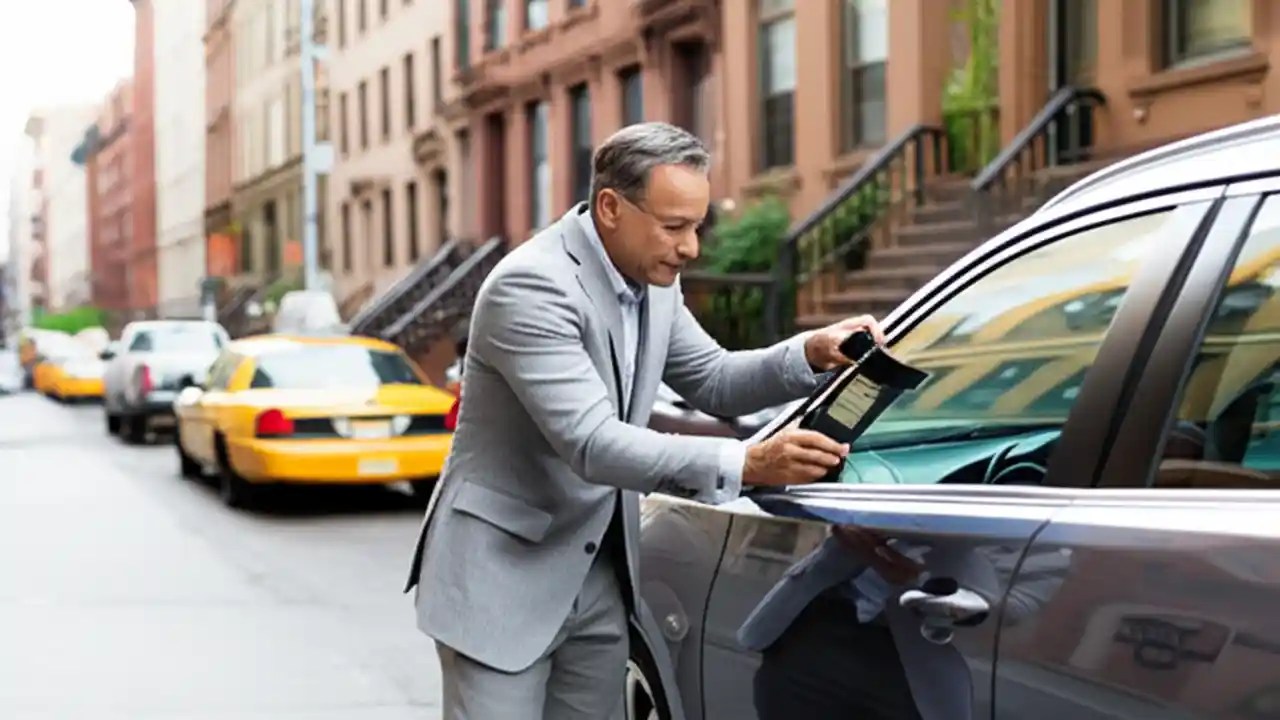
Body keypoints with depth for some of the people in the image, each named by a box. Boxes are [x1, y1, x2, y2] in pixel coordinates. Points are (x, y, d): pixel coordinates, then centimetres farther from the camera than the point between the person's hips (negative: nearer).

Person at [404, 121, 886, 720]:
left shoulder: (653, 279, 3)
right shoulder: (532, 286, -23)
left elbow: (710, 380, 14)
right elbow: (591, 444, -31)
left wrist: (811, 353, -5)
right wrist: (747, 464, -38)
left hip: (598, 575, 8)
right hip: (502, 574, -8)